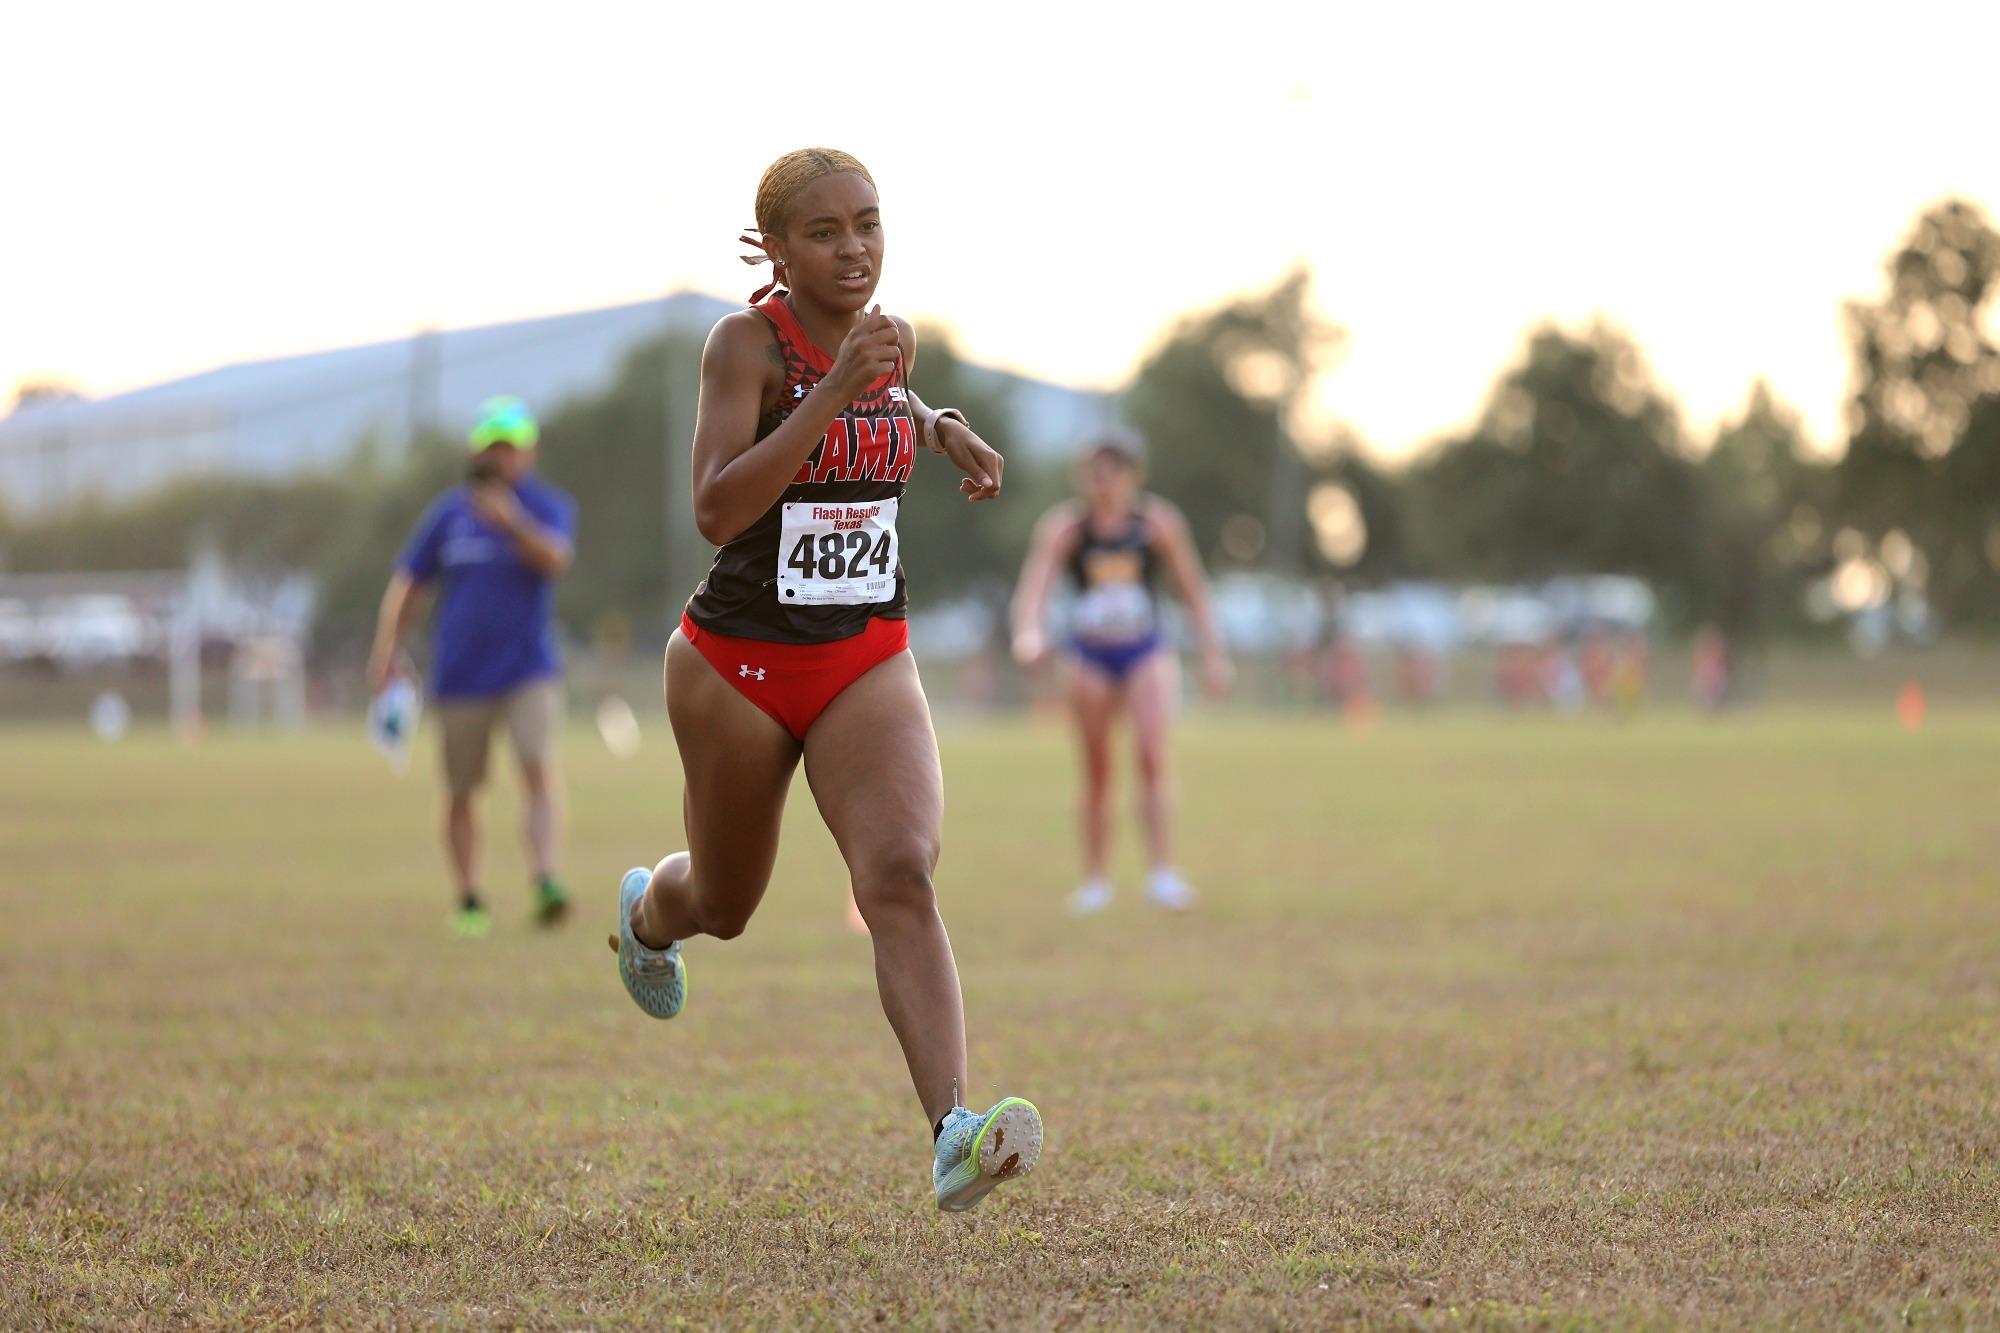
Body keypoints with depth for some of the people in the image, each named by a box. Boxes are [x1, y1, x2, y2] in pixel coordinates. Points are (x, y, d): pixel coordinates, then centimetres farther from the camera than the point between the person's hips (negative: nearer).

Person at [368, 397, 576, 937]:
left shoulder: (549, 508, 2)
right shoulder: (448, 512, 8)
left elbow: (554, 559, -19)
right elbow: (409, 584, 13)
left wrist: (512, 524, -35)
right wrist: (387, 645, 1)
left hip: (530, 670, -2)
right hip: (461, 677, 2)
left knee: (539, 771, -20)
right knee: (460, 792, 6)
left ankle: (545, 883, -28)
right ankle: (468, 901, 18)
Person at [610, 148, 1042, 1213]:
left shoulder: (881, 336, 3)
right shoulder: (746, 341, -14)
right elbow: (718, 509, -28)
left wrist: (941, 430, 9)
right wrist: (840, 389, -32)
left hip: (868, 663, 3)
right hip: (739, 660, -3)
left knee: (901, 871, -23)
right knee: (724, 906, 18)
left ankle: (953, 1133, -37)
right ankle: (648, 912, 57)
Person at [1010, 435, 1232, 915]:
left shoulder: (1159, 521, -4)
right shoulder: (1065, 525, -7)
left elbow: (1194, 592, 5)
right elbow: (1034, 586, -18)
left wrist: (1213, 655, 4)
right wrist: (1028, 632, -38)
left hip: (1146, 656, -1)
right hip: (1090, 659, 1)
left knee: (1152, 753, -18)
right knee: (1096, 770, 4)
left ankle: (1162, 875, -18)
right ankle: (1096, 881, 15)